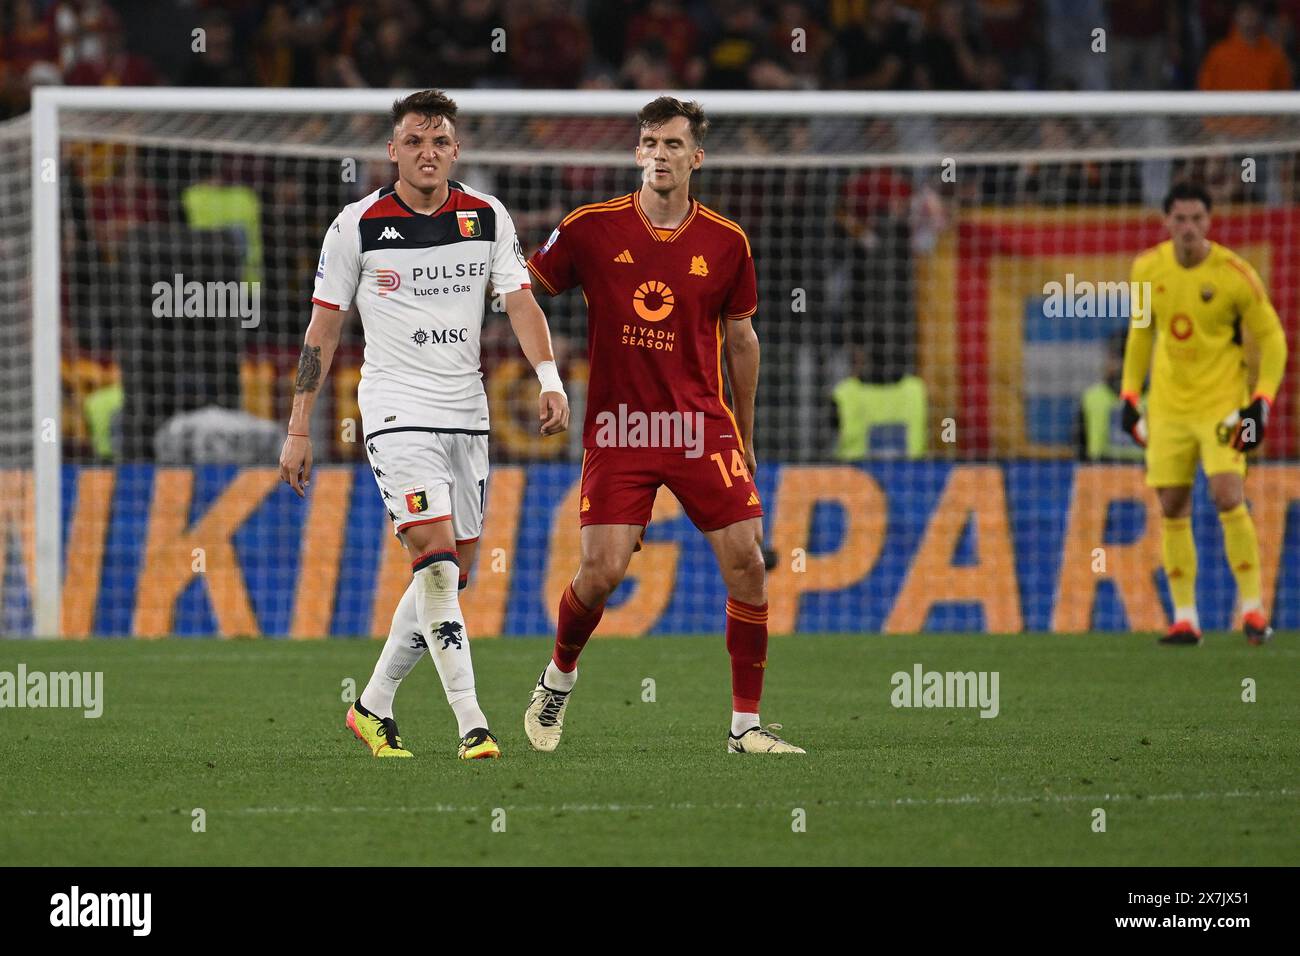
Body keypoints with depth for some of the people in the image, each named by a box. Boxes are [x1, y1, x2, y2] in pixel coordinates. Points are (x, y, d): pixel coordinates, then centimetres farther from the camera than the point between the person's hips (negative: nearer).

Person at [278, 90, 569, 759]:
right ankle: (471, 724, -21)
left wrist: (548, 378, -20)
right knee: (437, 557, -18)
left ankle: (374, 706, 23)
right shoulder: (359, 225, -3)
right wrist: (298, 429, 1)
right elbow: (324, 327, 2)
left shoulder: (488, 218, 4)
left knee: (452, 573, 7)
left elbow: (520, 301, -2)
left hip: (466, 414, 5)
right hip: (396, 409, -5)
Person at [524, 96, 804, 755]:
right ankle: (557, 680, 19)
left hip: (702, 427, 2)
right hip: (617, 427, -2)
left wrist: (745, 439, 18)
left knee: (746, 563, -8)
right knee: (601, 571, -12)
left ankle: (745, 725, 2)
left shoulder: (726, 243, 2)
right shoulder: (592, 229, -3)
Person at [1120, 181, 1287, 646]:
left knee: (1228, 498, -17)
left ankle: (1252, 608, -6)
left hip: (1222, 404, -4)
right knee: (1172, 509, 1)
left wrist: (1262, 402, -15)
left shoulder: (1234, 273, -13)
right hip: (1168, 407, 4)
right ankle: (1184, 618, 8)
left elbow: (1271, 338, -5)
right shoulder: (1148, 269, -1)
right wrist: (1130, 394, 11)